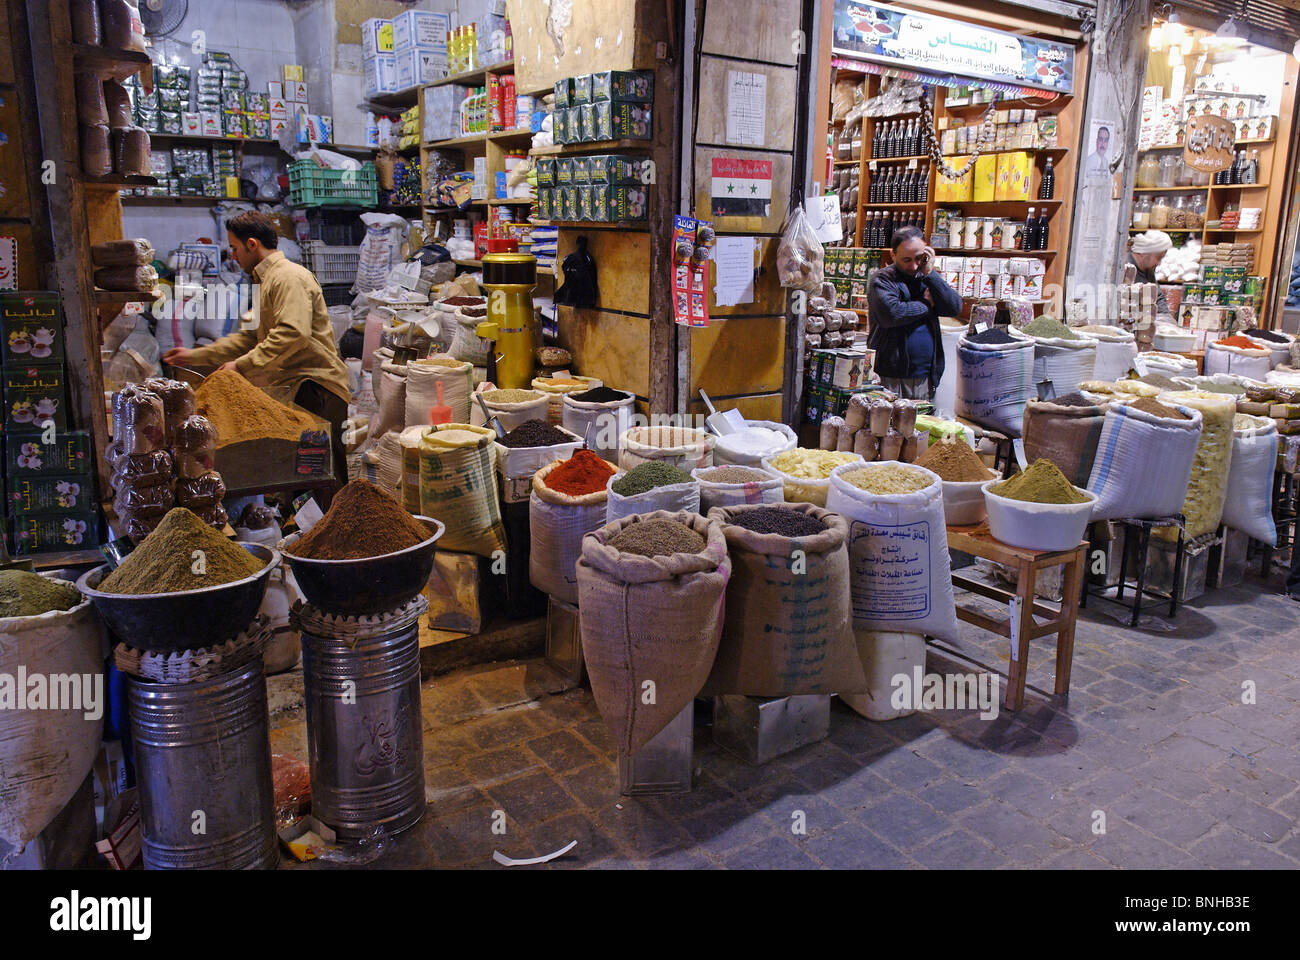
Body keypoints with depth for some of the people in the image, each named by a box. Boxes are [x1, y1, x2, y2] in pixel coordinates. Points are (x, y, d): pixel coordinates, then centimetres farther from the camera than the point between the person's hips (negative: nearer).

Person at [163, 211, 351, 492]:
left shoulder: (289, 277, -9)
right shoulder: (265, 281, 26)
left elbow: (293, 333, -23)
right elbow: (251, 337, 31)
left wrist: (242, 365, -19)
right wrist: (195, 356, 28)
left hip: (316, 388, -10)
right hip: (290, 386, 11)